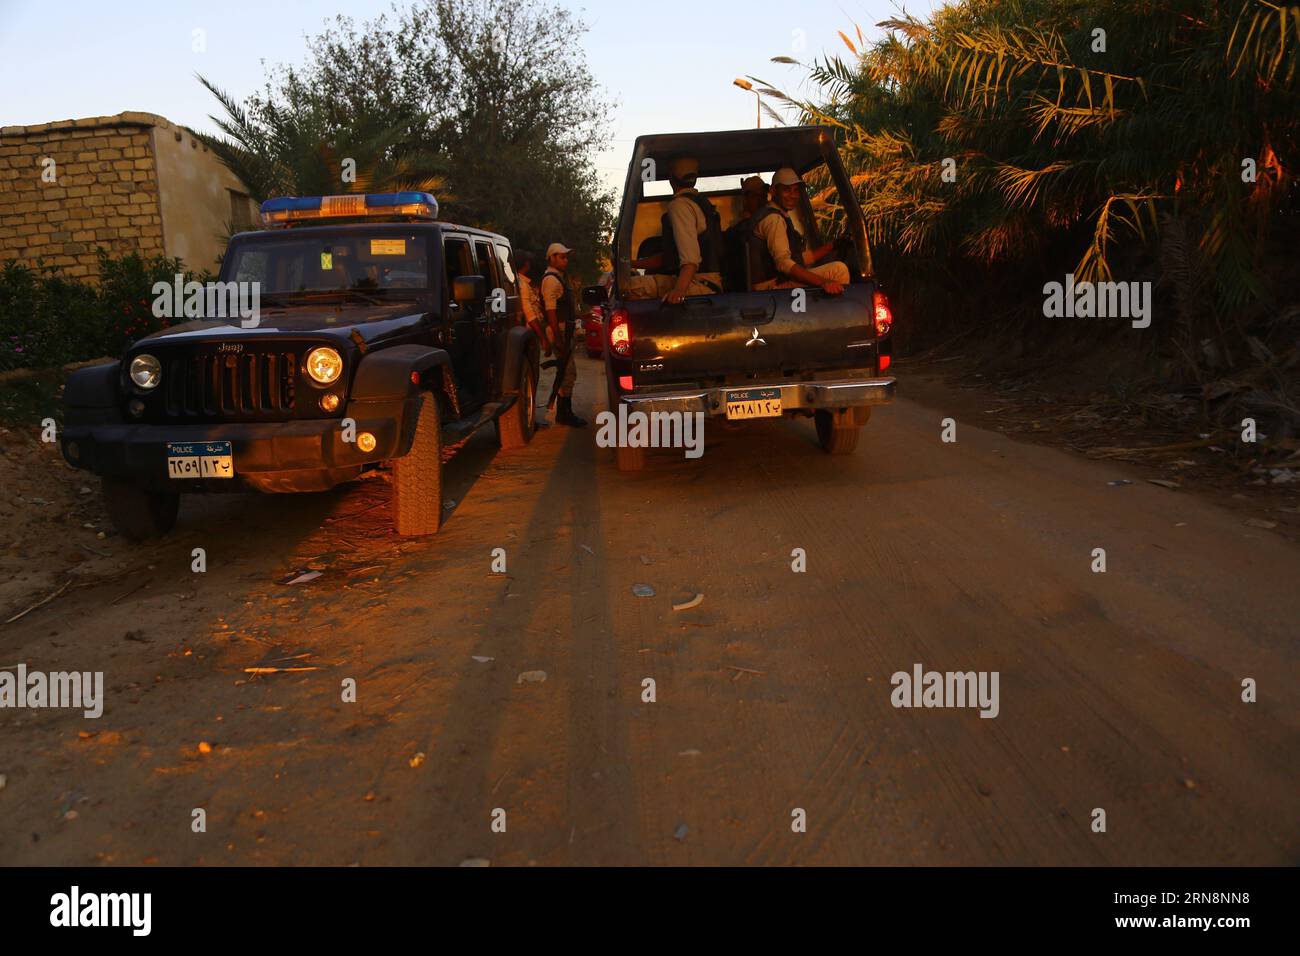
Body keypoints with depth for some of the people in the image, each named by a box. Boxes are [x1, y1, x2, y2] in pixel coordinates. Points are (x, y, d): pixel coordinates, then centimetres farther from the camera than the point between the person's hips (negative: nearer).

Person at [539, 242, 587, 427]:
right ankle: (563, 414, -2)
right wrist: (558, 339, -25)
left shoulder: (560, 278, 19)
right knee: (567, 373, -8)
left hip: (565, 330, 11)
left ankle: (565, 413, 21)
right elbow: (551, 311, -21)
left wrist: (580, 315, 21)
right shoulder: (551, 279, -14)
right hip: (559, 330, -11)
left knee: (567, 373, 14)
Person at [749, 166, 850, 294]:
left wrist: (833, 245, 12)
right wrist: (823, 282, -35)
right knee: (839, 270, -18)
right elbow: (783, 263, -27)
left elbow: (801, 259, 21)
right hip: (774, 285, -11)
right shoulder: (773, 218, -13)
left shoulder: (782, 216, 21)